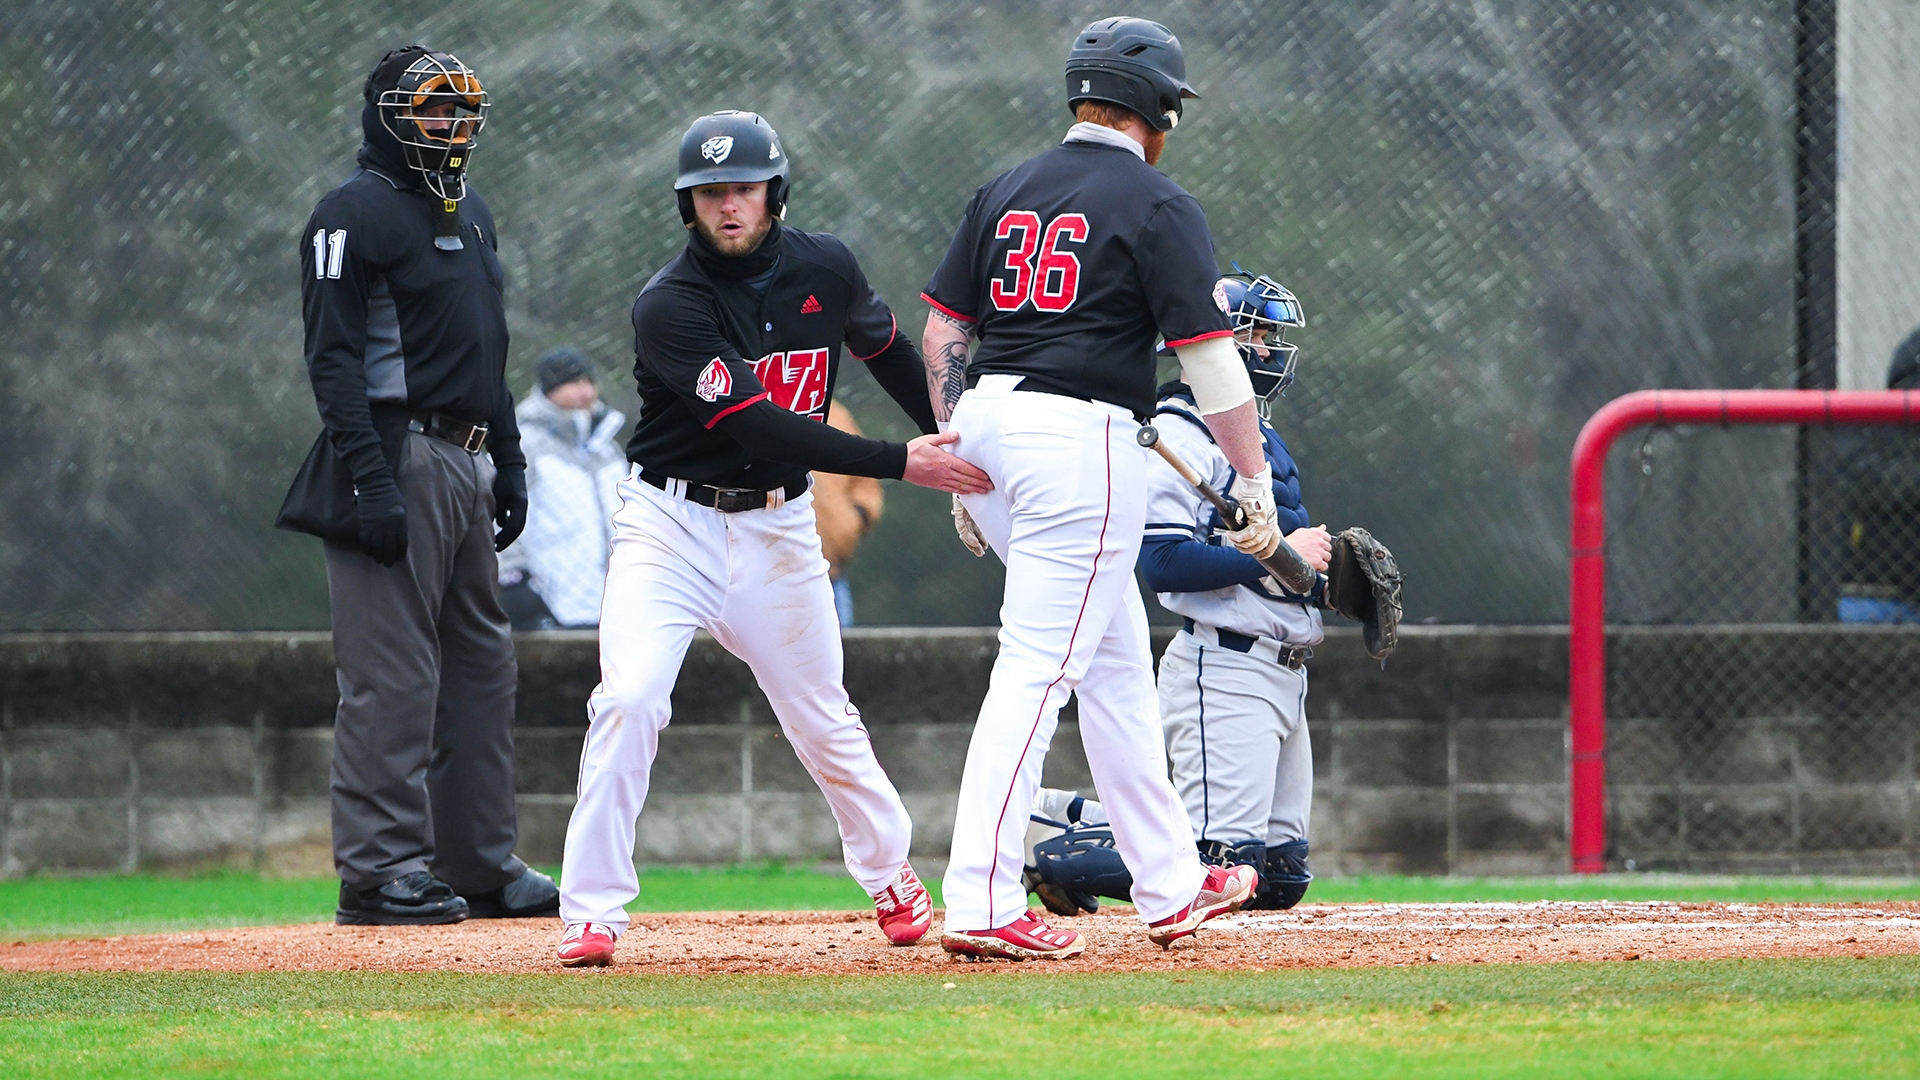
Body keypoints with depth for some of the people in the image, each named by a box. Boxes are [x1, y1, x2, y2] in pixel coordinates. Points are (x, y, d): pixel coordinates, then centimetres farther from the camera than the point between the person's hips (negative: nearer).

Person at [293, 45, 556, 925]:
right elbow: (333, 357, -15)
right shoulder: (355, 214, -9)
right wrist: (372, 481, -23)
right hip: (398, 457, -9)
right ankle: (379, 870, -8)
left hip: (467, 465, 9)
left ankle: (481, 863, 17)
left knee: (480, 665, 11)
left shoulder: (468, 214, 19)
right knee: (393, 673, -10)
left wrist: (509, 461, 20)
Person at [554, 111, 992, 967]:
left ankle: (889, 873, 36)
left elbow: (884, 348, 20)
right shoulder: (669, 306, -19)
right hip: (671, 522, -4)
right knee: (628, 702, -20)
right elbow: (755, 425, -26)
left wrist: (951, 439, 21)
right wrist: (901, 464, -29)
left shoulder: (824, 269, -2)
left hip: (778, 528, 4)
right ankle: (591, 915, -14)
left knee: (823, 720, 11)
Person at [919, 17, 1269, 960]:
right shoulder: (1158, 207, -4)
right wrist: (1255, 483, -3)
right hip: (1082, 433, -7)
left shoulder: (1004, 194, 14)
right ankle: (982, 903, -19)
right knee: (1037, 667, -11)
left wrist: (962, 471, 18)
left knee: (1117, 653, 17)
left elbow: (939, 334, 14)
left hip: (985, 424, 7)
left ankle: (1169, 885, 23)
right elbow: (1210, 357, -8)